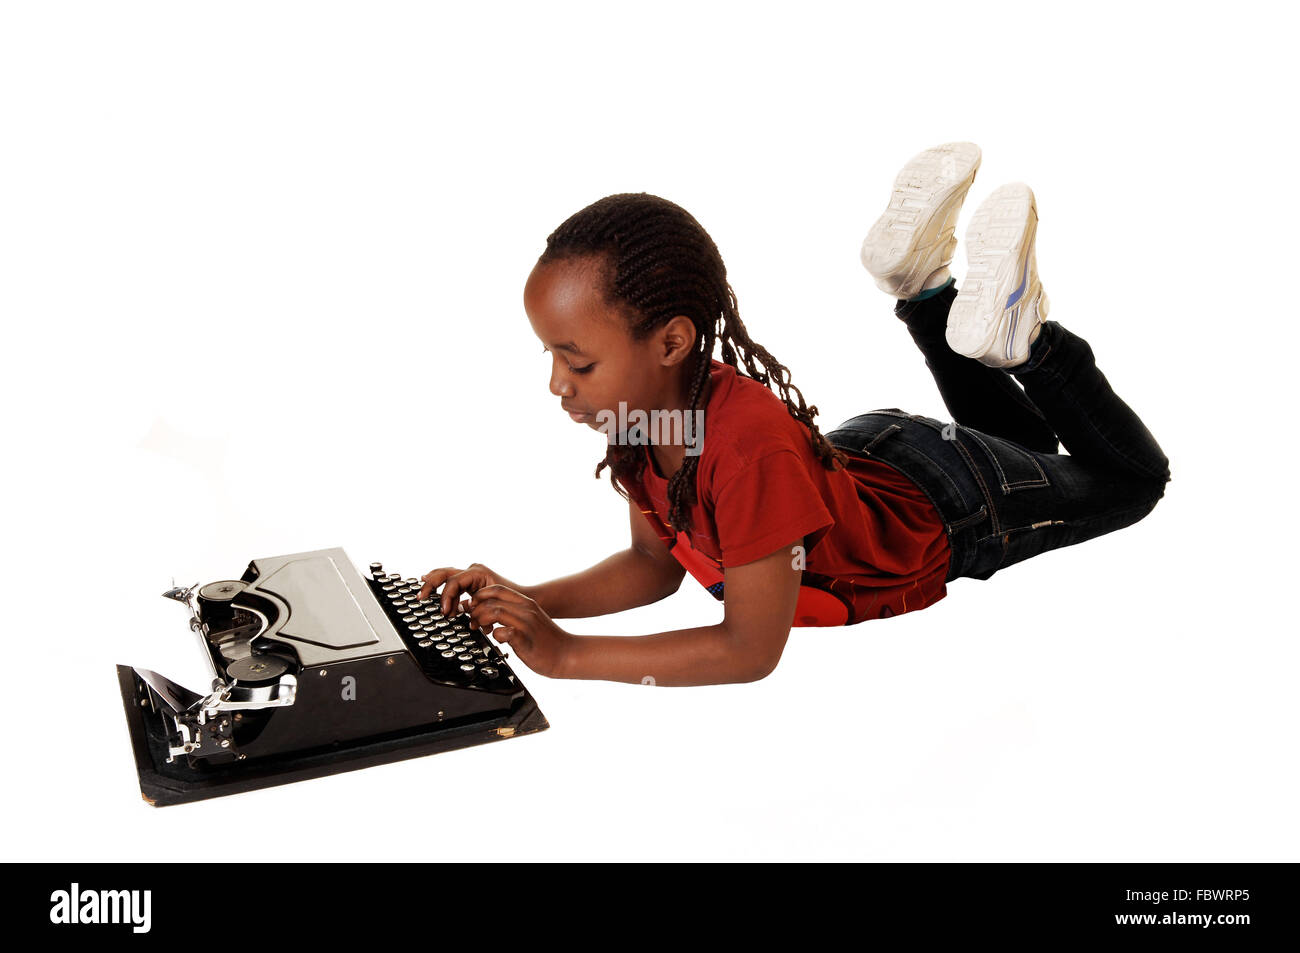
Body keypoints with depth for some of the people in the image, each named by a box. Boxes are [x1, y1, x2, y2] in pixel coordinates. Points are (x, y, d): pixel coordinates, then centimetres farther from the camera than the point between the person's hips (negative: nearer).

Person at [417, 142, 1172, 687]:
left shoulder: (752, 445, -47)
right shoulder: (644, 413, -22)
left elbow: (751, 649, -42)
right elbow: (656, 561, -11)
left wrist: (567, 655, -47)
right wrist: (533, 603, -27)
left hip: (942, 513, -6)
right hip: (860, 463, 6)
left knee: (1134, 478, 18)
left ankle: (1022, 333, 5)